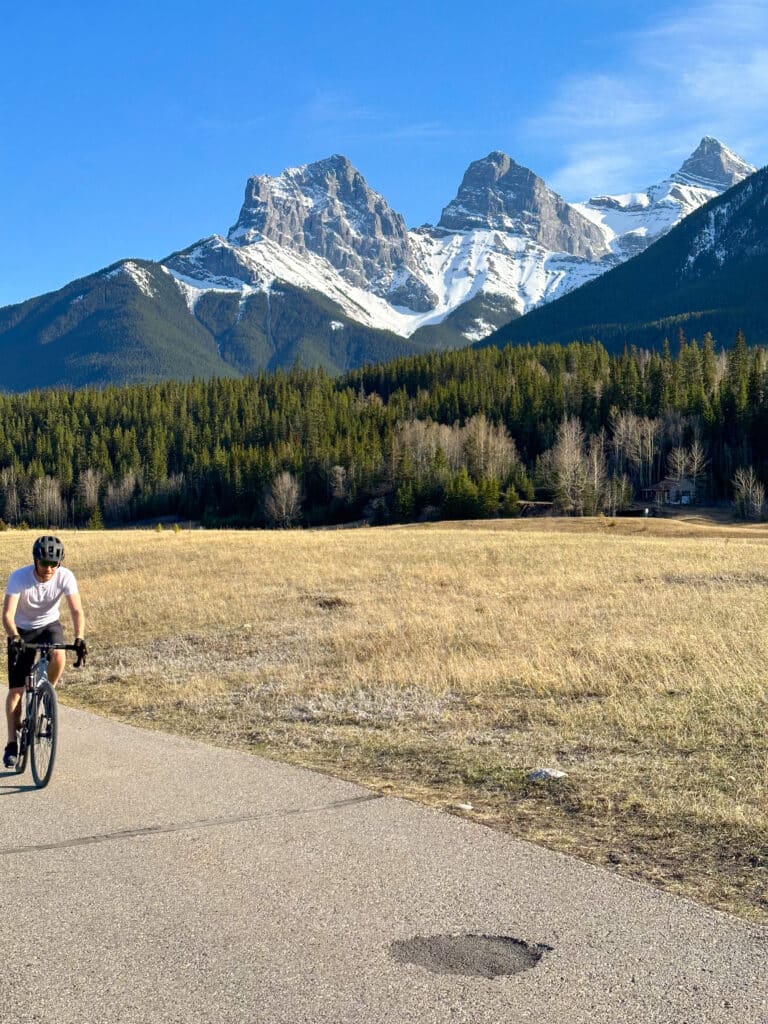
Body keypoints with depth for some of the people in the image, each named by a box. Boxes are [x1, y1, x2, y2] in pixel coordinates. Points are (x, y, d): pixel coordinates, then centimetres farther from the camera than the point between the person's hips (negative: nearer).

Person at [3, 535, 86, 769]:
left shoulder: (65, 577, -23)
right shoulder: (19, 577, -27)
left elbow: (77, 611, -27)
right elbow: (7, 614, -33)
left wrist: (79, 638, -44)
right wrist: (14, 637, -51)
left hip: (49, 625, 1)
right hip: (22, 629, -1)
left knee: (58, 656, -33)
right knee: (16, 689, -5)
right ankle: (12, 744, 6)